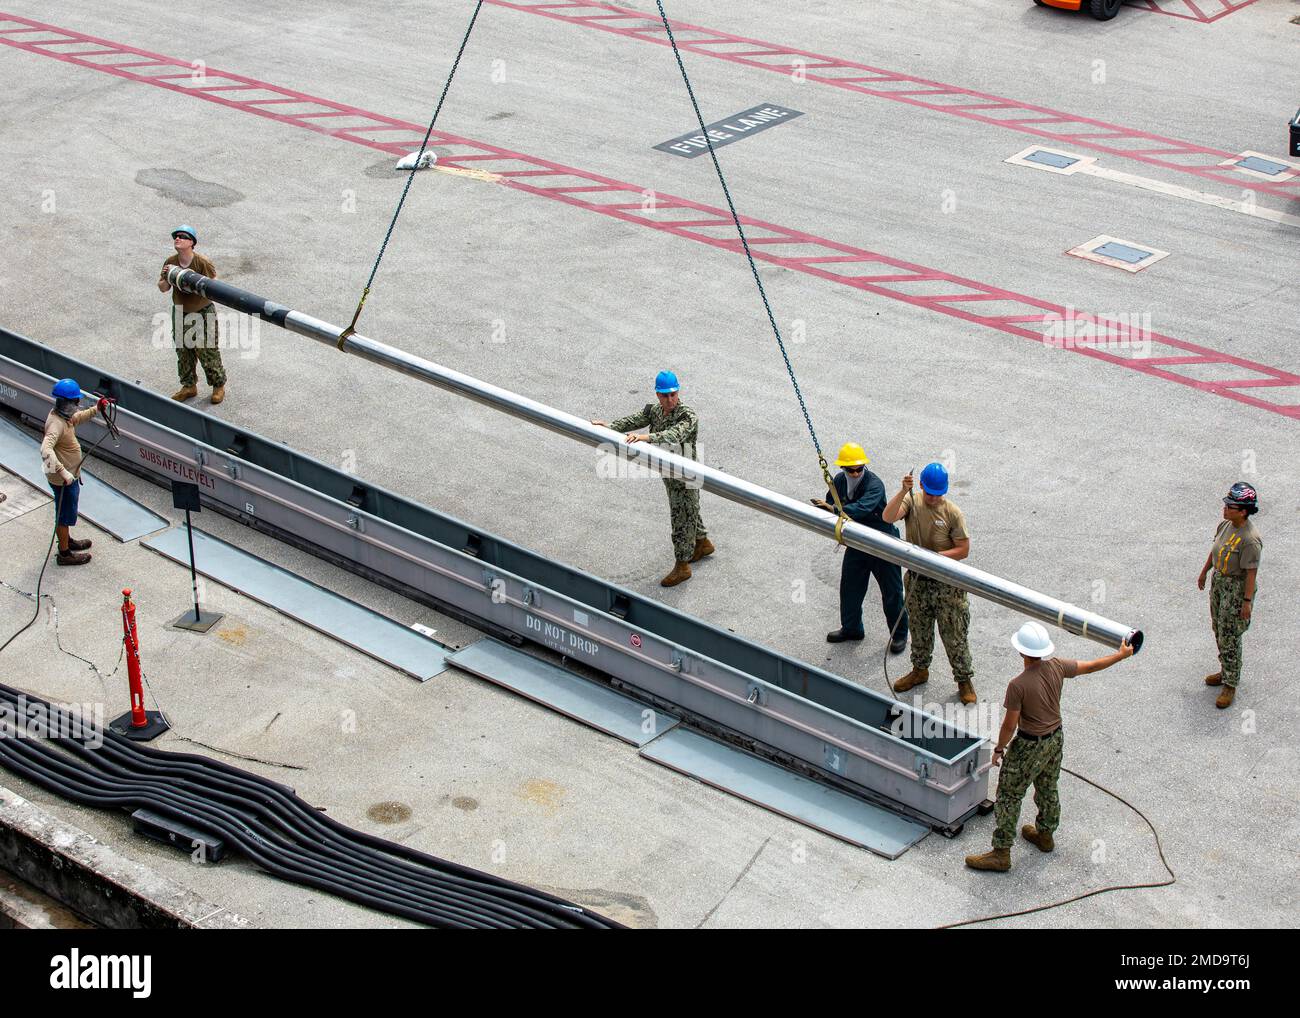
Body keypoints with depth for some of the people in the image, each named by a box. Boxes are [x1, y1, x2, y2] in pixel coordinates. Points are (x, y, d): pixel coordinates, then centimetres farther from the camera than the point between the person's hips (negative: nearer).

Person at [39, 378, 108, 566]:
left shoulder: (64, 415, -1)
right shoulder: (56, 423, -32)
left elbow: (77, 418, 24)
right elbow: (46, 450, -46)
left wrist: (95, 410, 11)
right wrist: (63, 473, -51)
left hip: (71, 475, 10)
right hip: (64, 480, -10)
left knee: (67, 513, 28)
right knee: (65, 515, 8)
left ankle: (67, 541, 48)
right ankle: (64, 554, 23)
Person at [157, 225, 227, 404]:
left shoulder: (202, 263, -20)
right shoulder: (171, 262, -7)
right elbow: (162, 288, 2)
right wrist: (166, 278, -20)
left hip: (203, 313, -5)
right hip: (180, 313, 5)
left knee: (208, 352, 4)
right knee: (183, 352, 15)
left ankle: (219, 386, 23)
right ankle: (189, 386, 32)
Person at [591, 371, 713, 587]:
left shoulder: (688, 416, -26)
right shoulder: (654, 411, -2)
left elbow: (673, 435, -44)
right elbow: (633, 421, -14)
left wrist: (646, 437, -58)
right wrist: (609, 427, -32)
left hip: (685, 478, -8)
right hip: (669, 474, 8)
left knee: (682, 520, 2)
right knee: (688, 512, 26)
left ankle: (682, 566, 14)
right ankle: (703, 543, 49)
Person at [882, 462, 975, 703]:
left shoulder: (952, 513, -13)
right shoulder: (911, 502, -7)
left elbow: (963, 550, -11)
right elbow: (888, 517, -25)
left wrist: (934, 556, -23)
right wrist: (903, 491, -35)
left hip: (946, 583, -3)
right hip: (917, 580, 3)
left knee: (954, 635, 4)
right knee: (919, 629, 20)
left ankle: (964, 680, 17)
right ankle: (920, 670, 41)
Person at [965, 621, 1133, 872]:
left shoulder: (1018, 685, -30)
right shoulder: (1056, 667, -13)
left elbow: (1010, 724, -21)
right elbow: (1091, 666, 2)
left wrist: (999, 748, -4)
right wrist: (1121, 654, 18)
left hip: (1029, 746, -7)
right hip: (1056, 738, 7)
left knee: (1008, 797, 5)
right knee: (1048, 789, 26)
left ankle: (1001, 854, 10)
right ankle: (1045, 834, 47)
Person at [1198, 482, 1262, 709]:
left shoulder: (1250, 539, -28)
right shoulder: (1225, 525, -3)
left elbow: (1251, 572, -24)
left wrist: (1247, 601, -21)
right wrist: (1204, 572, 24)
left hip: (1238, 587, -8)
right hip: (1219, 581, 9)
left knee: (1229, 636, -3)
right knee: (1218, 630, 20)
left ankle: (1230, 685, 8)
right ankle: (1227, 672, 37)